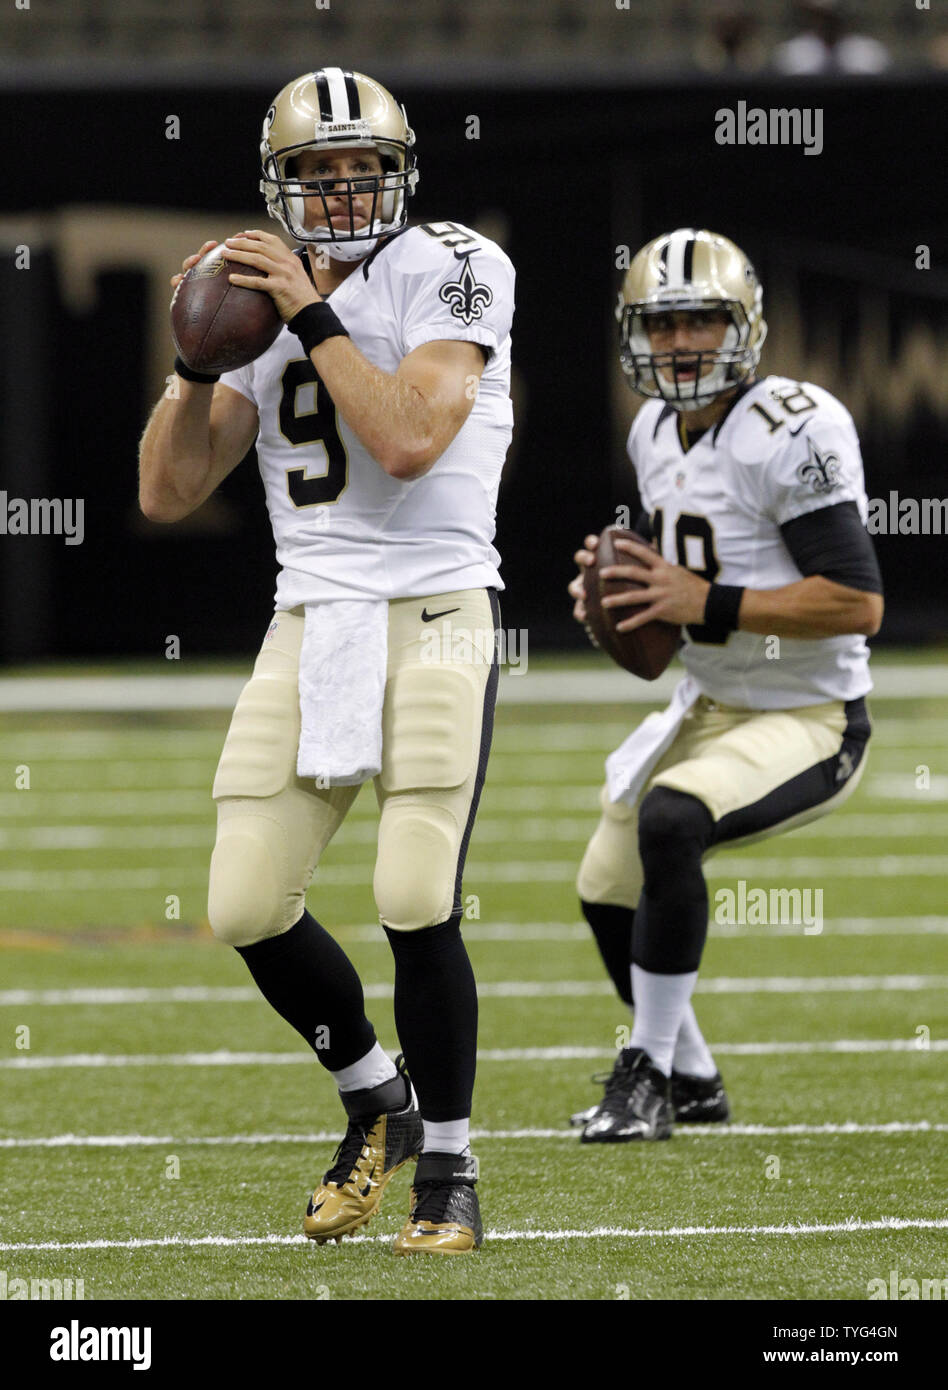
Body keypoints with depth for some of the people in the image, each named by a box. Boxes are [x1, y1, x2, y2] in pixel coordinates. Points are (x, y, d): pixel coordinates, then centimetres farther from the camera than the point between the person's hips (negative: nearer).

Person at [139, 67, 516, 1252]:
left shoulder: (449, 273, -4)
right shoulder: (261, 306, 12)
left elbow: (406, 442, -19)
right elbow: (167, 494, 9)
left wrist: (314, 317, -15)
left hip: (432, 618, -5)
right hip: (309, 627, 5)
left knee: (415, 906, -14)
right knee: (248, 910, 0)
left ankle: (447, 1165, 4)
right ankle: (373, 1098, 25)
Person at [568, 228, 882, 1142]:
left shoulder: (792, 432, -22)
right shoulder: (655, 432, 5)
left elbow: (858, 604, -26)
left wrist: (707, 602, -28)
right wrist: (615, 587, 1)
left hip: (808, 723, -9)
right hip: (708, 708, 9)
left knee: (668, 820, -32)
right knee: (607, 889, 13)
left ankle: (648, 1075, -19)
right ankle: (690, 1080, 36)